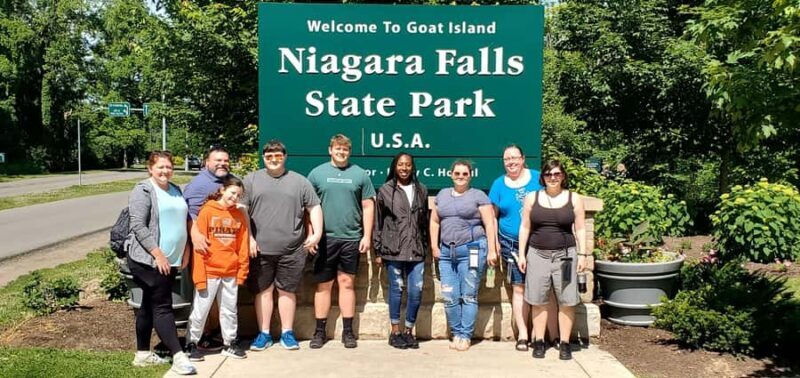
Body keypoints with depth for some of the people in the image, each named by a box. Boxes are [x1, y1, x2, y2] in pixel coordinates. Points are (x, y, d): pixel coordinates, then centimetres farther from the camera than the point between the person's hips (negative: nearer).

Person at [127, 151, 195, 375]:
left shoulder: (175, 190, 15)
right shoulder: (143, 191, -9)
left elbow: (181, 223, 22)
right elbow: (138, 226, -16)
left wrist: (185, 251, 12)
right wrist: (158, 255, -20)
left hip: (171, 260, 8)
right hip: (149, 260, -8)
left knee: (149, 305, 14)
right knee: (162, 306, -6)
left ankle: (143, 354, 21)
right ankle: (178, 356, -6)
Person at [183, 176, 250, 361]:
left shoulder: (239, 215, 5)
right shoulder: (206, 212, -8)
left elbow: (243, 247, 7)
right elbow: (198, 247, -10)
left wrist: (242, 272, 3)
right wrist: (200, 276, -13)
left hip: (231, 273, 4)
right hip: (209, 272, -4)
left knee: (229, 311, 14)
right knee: (200, 311, 5)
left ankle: (230, 343, 26)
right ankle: (191, 344, 19)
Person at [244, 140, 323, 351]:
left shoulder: (299, 182, 8)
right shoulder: (251, 180, 7)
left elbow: (314, 208, 9)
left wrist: (317, 233, -3)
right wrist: (249, 238, -5)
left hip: (292, 249, 0)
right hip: (260, 249, 0)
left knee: (287, 291, 8)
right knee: (263, 290, 7)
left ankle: (287, 333, 19)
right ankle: (264, 334, 17)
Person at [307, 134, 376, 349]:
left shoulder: (359, 174, 7)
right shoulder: (317, 173, 5)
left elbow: (368, 206, 7)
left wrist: (367, 236, 1)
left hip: (351, 238, 0)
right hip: (324, 238, 0)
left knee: (347, 283, 6)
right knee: (323, 285, 5)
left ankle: (348, 331, 13)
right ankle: (320, 332, 13)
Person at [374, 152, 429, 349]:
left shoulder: (421, 190, 12)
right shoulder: (385, 191, 3)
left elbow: (425, 221, 15)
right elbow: (378, 222, 4)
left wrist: (426, 246, 11)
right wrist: (378, 251, 2)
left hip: (416, 250, 2)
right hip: (393, 250, -2)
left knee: (416, 292, -1)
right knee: (396, 289, 3)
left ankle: (408, 331, 15)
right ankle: (395, 332, 15)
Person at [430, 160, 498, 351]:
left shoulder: (478, 196, 2)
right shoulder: (442, 194, 16)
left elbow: (489, 224, -2)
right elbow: (434, 221, 18)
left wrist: (491, 250, -8)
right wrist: (434, 246, 9)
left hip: (471, 251, -4)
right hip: (446, 251, 4)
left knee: (468, 296, -1)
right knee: (449, 297, 3)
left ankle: (465, 336, 6)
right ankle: (456, 333, 15)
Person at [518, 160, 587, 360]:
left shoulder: (574, 199, 4)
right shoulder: (532, 198, 6)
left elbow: (580, 229, 5)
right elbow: (525, 227, 8)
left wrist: (582, 254, -2)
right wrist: (522, 254, 4)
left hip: (565, 256, -1)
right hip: (538, 255, 1)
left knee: (566, 301, 0)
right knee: (538, 301, 4)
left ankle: (564, 343, 9)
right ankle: (539, 342, 14)